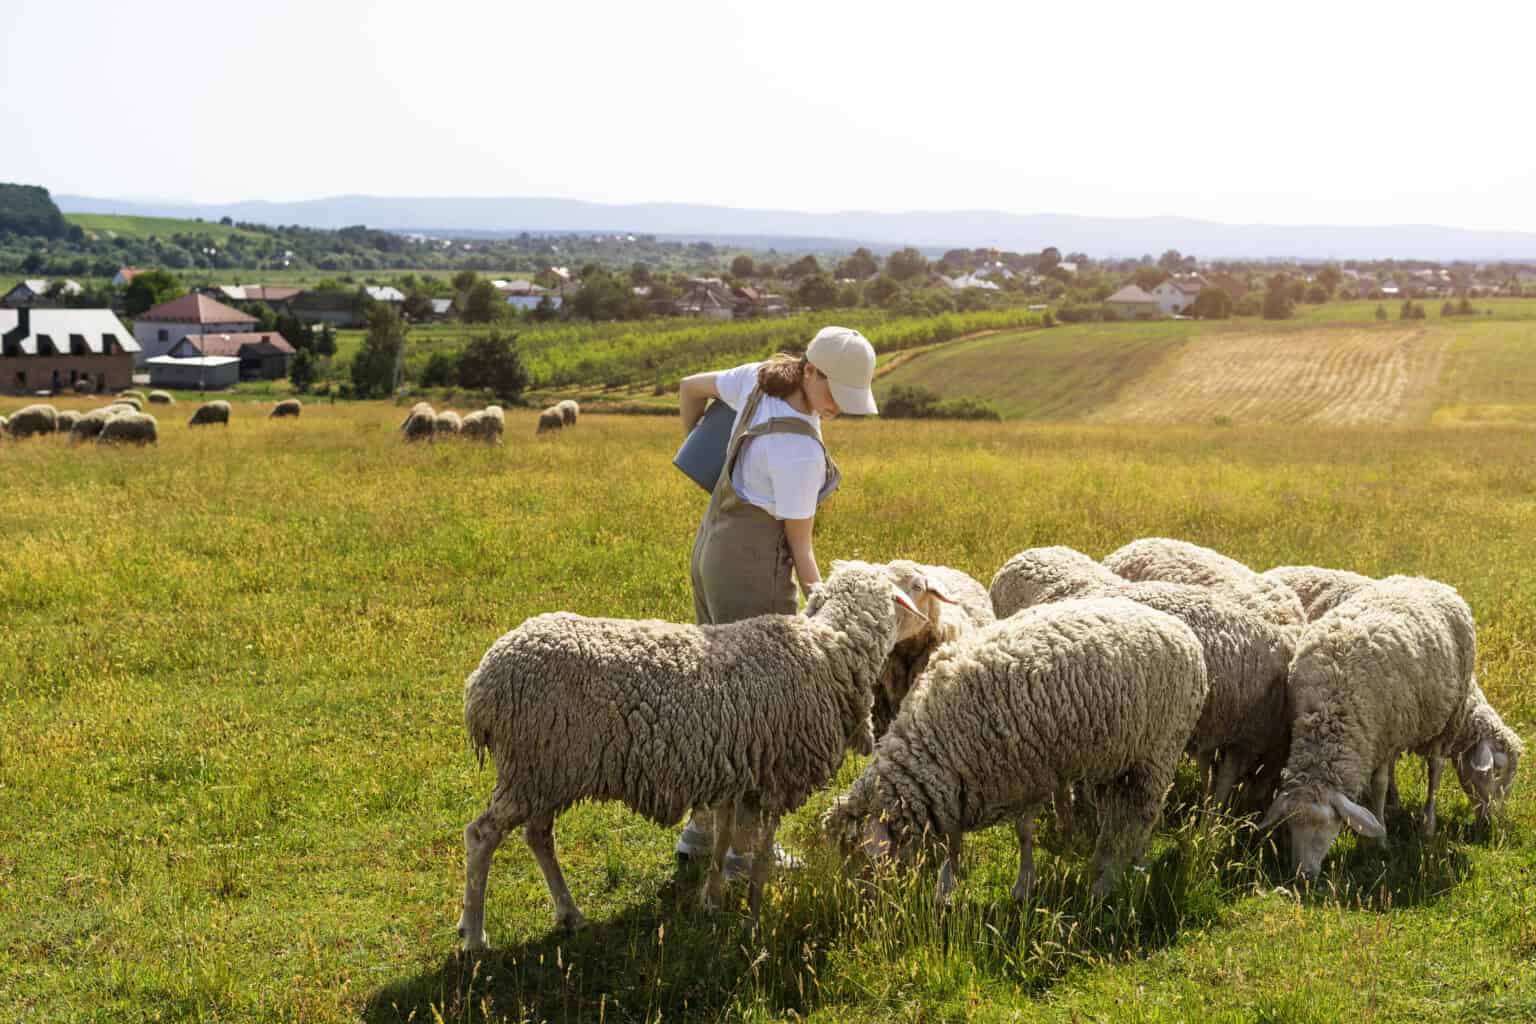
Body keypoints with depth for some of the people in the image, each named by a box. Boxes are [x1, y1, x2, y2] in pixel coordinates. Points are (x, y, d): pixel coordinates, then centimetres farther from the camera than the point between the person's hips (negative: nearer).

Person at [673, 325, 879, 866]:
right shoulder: (800, 452, -26)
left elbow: (690, 388, 12)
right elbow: (800, 547, -18)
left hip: (711, 551, 9)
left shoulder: (764, 377, -5)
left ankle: (702, 826, 26)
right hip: (755, 569, -9)